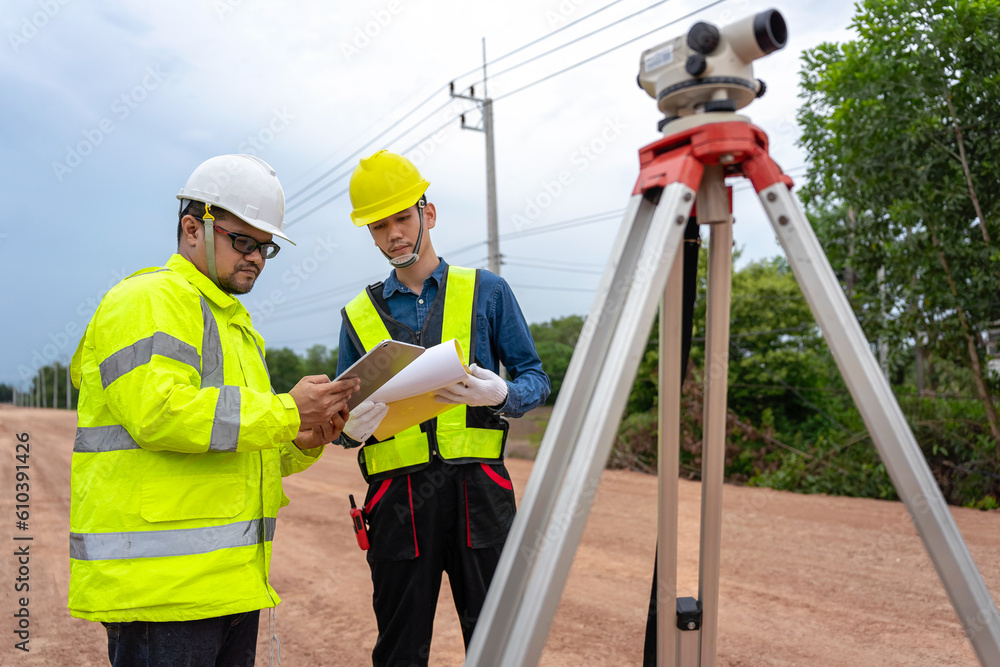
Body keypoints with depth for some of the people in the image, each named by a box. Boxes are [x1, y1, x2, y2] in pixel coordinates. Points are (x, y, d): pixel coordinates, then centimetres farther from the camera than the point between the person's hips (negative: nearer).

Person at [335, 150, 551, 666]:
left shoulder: (486, 291, 8)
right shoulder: (359, 313, 14)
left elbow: (536, 379, 7)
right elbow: (342, 412, 15)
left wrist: (500, 396, -15)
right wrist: (350, 429, -9)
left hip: (478, 490, -1)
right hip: (396, 498, 2)